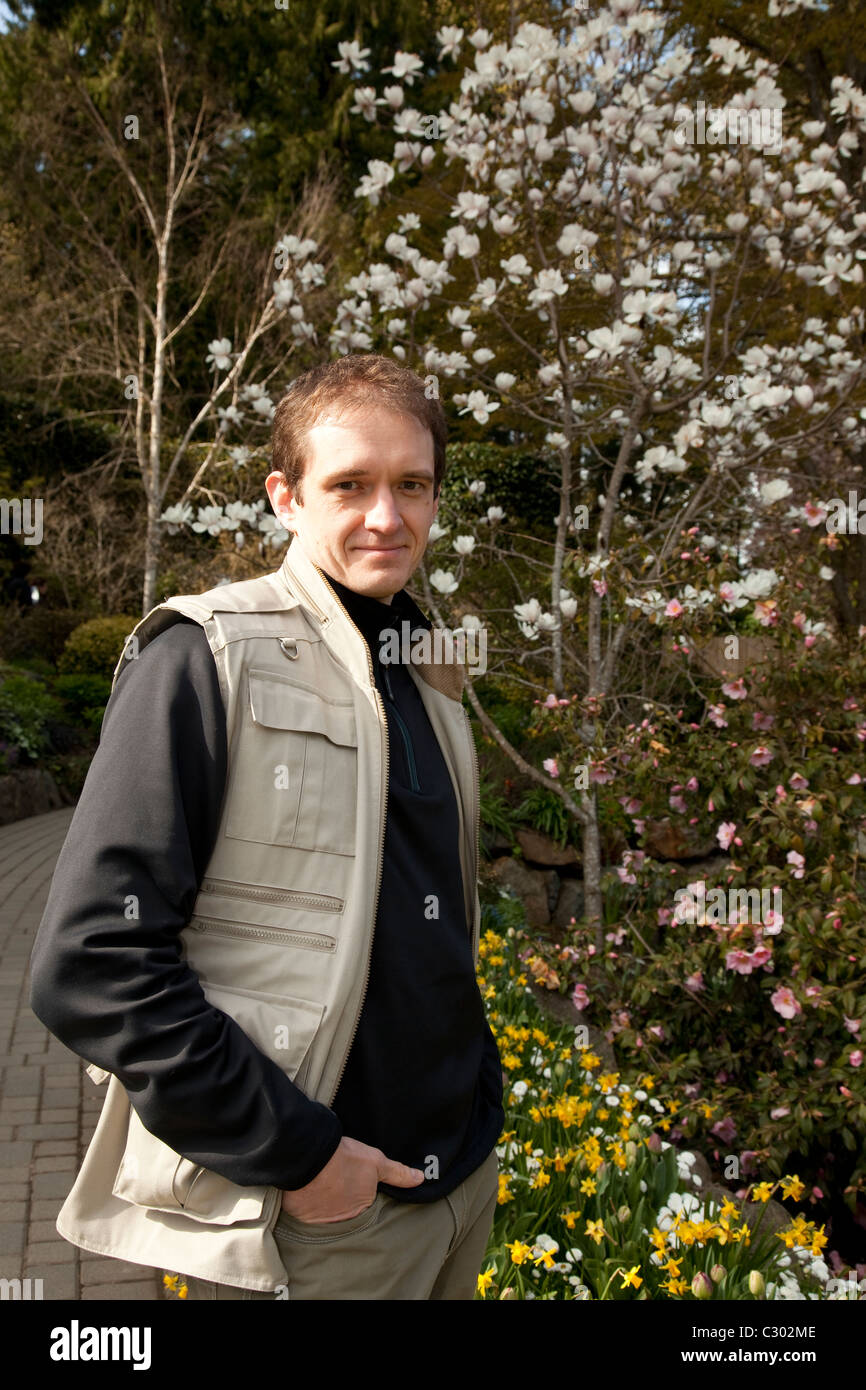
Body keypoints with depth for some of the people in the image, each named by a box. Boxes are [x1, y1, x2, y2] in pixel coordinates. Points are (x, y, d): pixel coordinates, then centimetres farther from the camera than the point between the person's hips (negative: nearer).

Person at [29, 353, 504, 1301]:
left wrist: (473, 1100, 11)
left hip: (465, 1178, 7)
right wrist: (289, 1150, -18)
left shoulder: (430, 665, 7)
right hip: (311, 1221, -7)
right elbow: (90, 967, -20)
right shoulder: (207, 655, -15)